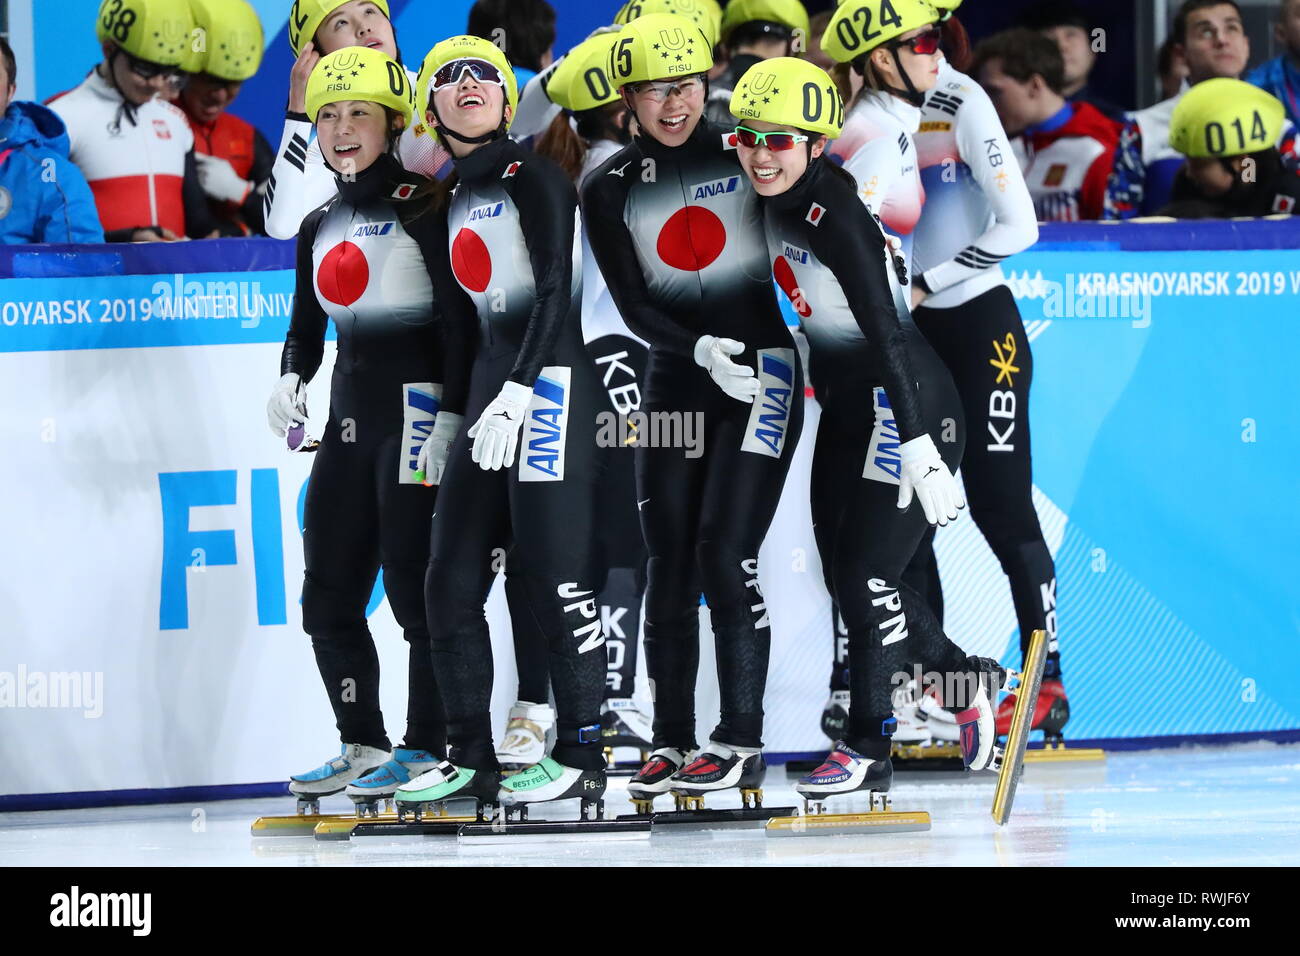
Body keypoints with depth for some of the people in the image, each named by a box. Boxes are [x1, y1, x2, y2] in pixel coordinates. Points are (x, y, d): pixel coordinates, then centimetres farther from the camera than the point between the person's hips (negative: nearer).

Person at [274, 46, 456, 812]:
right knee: (328, 591, 6)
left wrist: (450, 416, -18)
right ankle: (363, 745, 15)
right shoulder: (319, 228, 16)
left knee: (414, 582, -8)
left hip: (418, 406, -8)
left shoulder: (421, 207, -6)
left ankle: (426, 748, -1)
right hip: (350, 417, 8)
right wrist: (291, 381, 4)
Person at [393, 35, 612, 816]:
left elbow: (556, 292, -15)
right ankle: (471, 759, 11)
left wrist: (517, 393, -21)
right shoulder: (455, 202, 17)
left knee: (556, 579, -9)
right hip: (490, 386, 8)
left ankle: (581, 758, -4)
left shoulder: (533, 177, -6)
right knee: (452, 583, 5)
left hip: (551, 379, -8)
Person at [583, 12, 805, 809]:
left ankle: (742, 743, -5)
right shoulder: (610, 190, 0)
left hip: (764, 372, -3)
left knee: (726, 554, -10)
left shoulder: (745, 154, -4)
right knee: (670, 564, 4)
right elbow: (634, 306, -7)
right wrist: (702, 348, -22)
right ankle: (672, 744, 12)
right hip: (677, 380, 3)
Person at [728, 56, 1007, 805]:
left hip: (906, 403, -10)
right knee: (844, 569, 12)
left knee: (865, 572, -7)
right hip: (848, 407, 10)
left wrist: (919, 447, -32)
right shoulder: (780, 201, 2)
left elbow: (885, 333, -28)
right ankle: (969, 678, 29)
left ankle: (870, 745, 5)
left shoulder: (833, 216, -24)